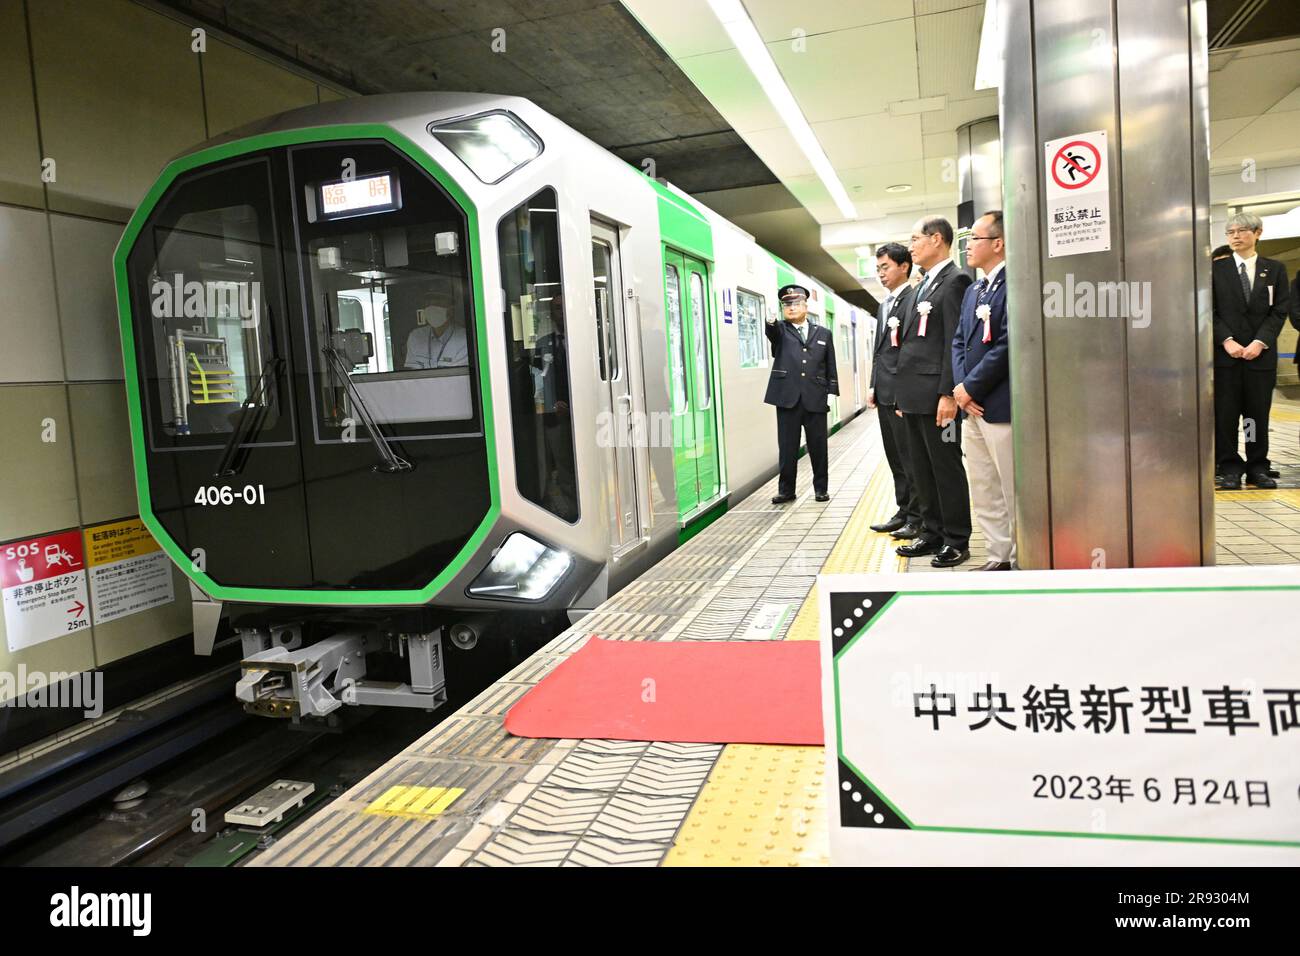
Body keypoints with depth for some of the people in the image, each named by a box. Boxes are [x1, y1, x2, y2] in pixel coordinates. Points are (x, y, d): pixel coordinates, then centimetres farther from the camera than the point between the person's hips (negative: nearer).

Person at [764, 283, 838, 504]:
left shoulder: (823, 334, 13)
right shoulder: (781, 330, 8)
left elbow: (830, 367, 11)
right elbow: (771, 332, -17)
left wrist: (832, 393, 3)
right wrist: (771, 321, -40)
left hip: (815, 399, 1)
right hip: (788, 398, -1)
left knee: (818, 447, 6)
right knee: (787, 447, 3)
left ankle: (820, 487, 18)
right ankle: (786, 489, 13)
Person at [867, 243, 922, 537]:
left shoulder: (915, 300, -10)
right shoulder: (884, 305, 18)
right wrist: (873, 386, 14)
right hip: (884, 394, 9)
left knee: (910, 459, -1)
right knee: (896, 460, 13)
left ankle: (916, 518, 7)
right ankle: (903, 512, 22)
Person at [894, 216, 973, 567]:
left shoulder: (955, 281, -8)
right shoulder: (921, 288, 19)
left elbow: (956, 342, -16)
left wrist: (948, 394, -21)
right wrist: (903, 393, 16)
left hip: (936, 395, -9)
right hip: (913, 396, 9)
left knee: (947, 467, -1)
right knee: (922, 469, 13)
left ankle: (956, 541, 8)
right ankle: (932, 533, 23)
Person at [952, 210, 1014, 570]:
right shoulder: (973, 290, 18)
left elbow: (1007, 344, -18)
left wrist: (970, 387, -12)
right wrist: (960, 387, 0)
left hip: (1001, 405, -9)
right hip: (973, 406, 9)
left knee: (1013, 492, -1)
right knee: (983, 492, 14)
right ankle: (999, 557, 24)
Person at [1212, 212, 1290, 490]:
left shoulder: (1275, 269, 10)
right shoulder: (1216, 268, 6)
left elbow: (1280, 311, 3)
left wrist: (1260, 342, -11)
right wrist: (1227, 341, -11)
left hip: (1261, 353, 1)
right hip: (1225, 353, -1)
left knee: (1259, 413, 4)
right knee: (1225, 414, -1)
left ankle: (1258, 468, 12)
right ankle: (1229, 468, 6)